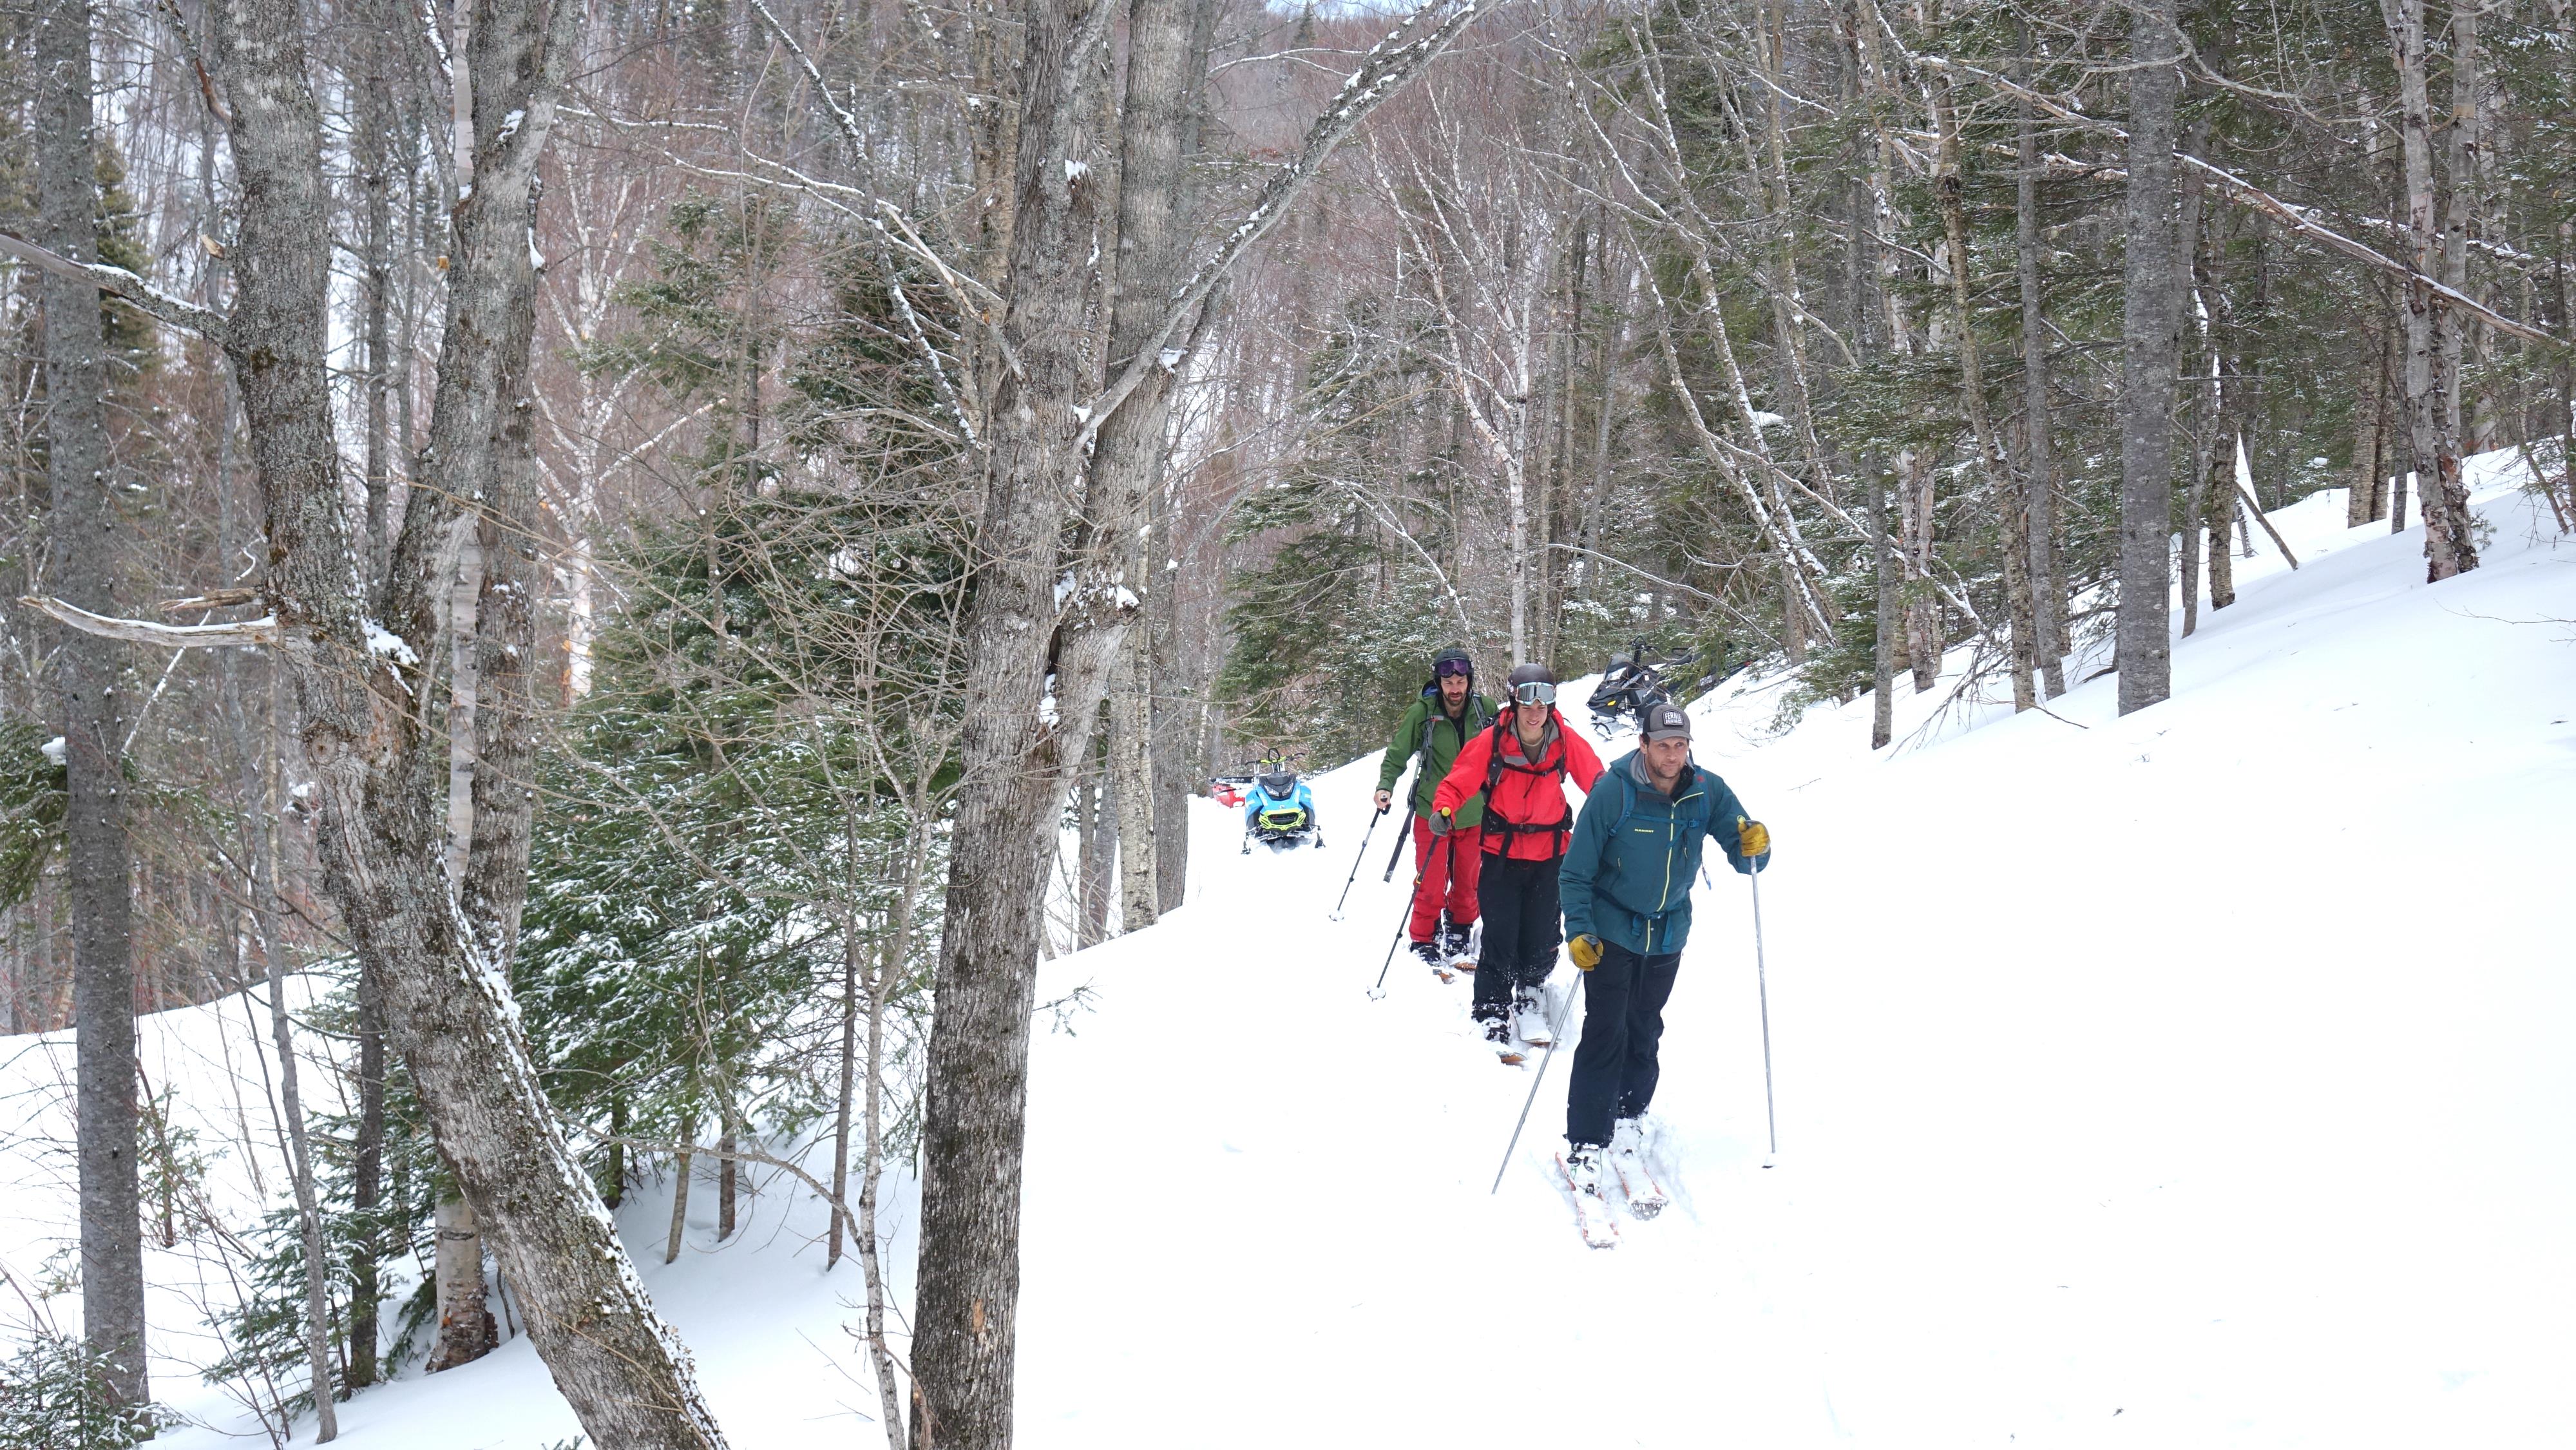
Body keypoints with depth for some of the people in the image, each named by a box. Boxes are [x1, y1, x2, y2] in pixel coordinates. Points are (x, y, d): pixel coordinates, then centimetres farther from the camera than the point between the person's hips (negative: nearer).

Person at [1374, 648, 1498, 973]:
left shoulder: (1485, 710, -7)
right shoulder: (1423, 713, -12)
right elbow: (1398, 753, -5)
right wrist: (1386, 786, -18)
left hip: (1473, 813, 2)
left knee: (1468, 882, 13)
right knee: (1431, 885, -1)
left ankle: (1458, 934, 32)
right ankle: (1424, 941, 15)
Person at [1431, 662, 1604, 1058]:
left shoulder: (1566, 742, -8)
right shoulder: (1492, 742, -13)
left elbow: (1597, 779, 0)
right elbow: (1458, 781, -12)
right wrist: (1443, 809, -30)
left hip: (1549, 855, 2)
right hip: (1501, 855, -2)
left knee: (1541, 943, 8)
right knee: (1500, 941, -7)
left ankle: (1530, 1000, 33)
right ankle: (1492, 1018, 4)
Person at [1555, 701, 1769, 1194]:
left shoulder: (1708, 793, -9)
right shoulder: (1613, 793, -18)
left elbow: (1743, 857, -5)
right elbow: (1577, 871, -11)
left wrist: (1754, 847, -28)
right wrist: (1578, 930, -19)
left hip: (1669, 936, 4)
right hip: (1613, 932, -4)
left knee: (1645, 1035, 15)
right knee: (1605, 1037, -9)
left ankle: (1626, 1122, 32)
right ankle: (1585, 1145, -5)